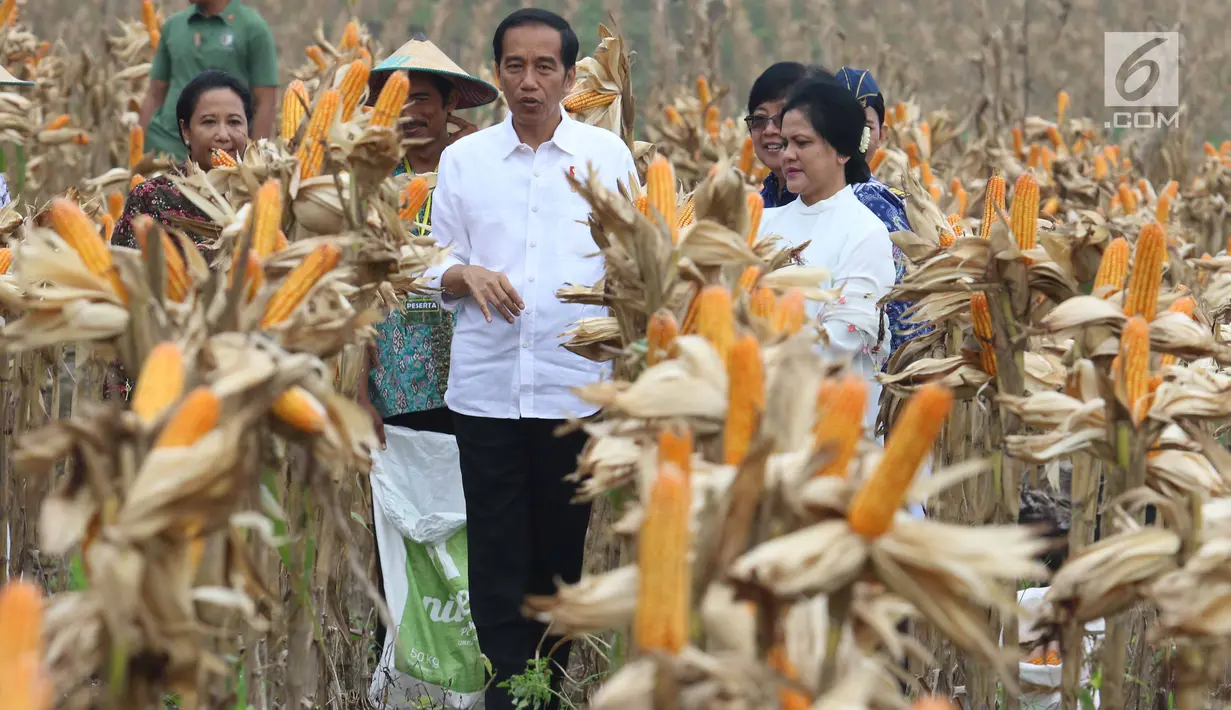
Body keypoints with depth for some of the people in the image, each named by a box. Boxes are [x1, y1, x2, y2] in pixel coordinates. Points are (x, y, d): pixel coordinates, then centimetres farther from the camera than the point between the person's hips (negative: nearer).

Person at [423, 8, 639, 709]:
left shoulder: (607, 154, 6)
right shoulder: (464, 160, 9)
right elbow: (435, 273, 11)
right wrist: (467, 275, -10)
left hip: (578, 385, -1)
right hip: (487, 388, 1)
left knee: (563, 552, 5)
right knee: (497, 556, 0)